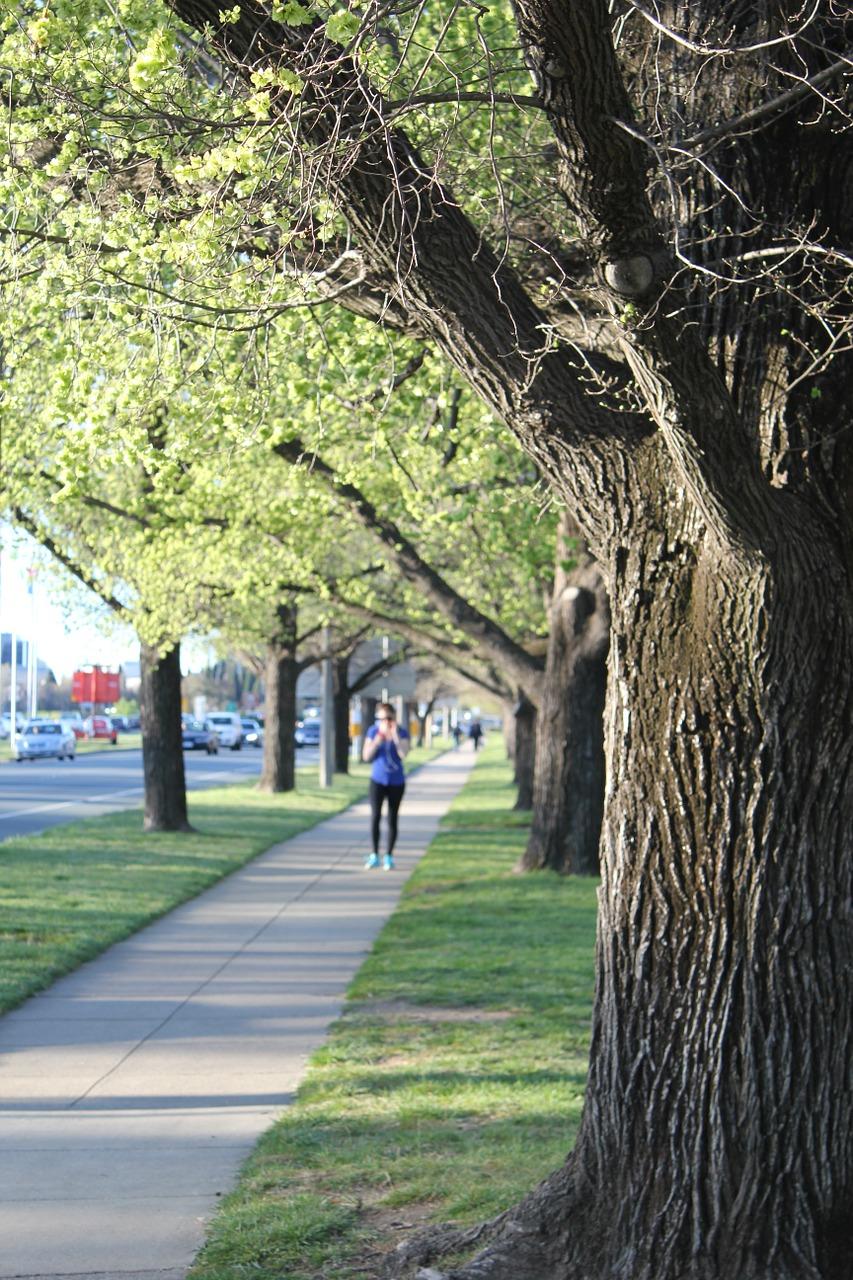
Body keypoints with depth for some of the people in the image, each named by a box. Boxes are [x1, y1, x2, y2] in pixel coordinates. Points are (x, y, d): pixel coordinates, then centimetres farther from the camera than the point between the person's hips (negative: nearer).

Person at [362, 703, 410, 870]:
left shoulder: (401, 733, -8)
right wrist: (377, 741, -21)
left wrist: (395, 736, -30)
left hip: (396, 782, -1)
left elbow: (404, 754, -22)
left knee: (392, 819, 5)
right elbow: (367, 756, -6)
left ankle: (389, 857, 14)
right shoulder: (373, 731, -3)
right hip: (378, 780, 1)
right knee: (375, 816, -8)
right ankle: (374, 855, 2)